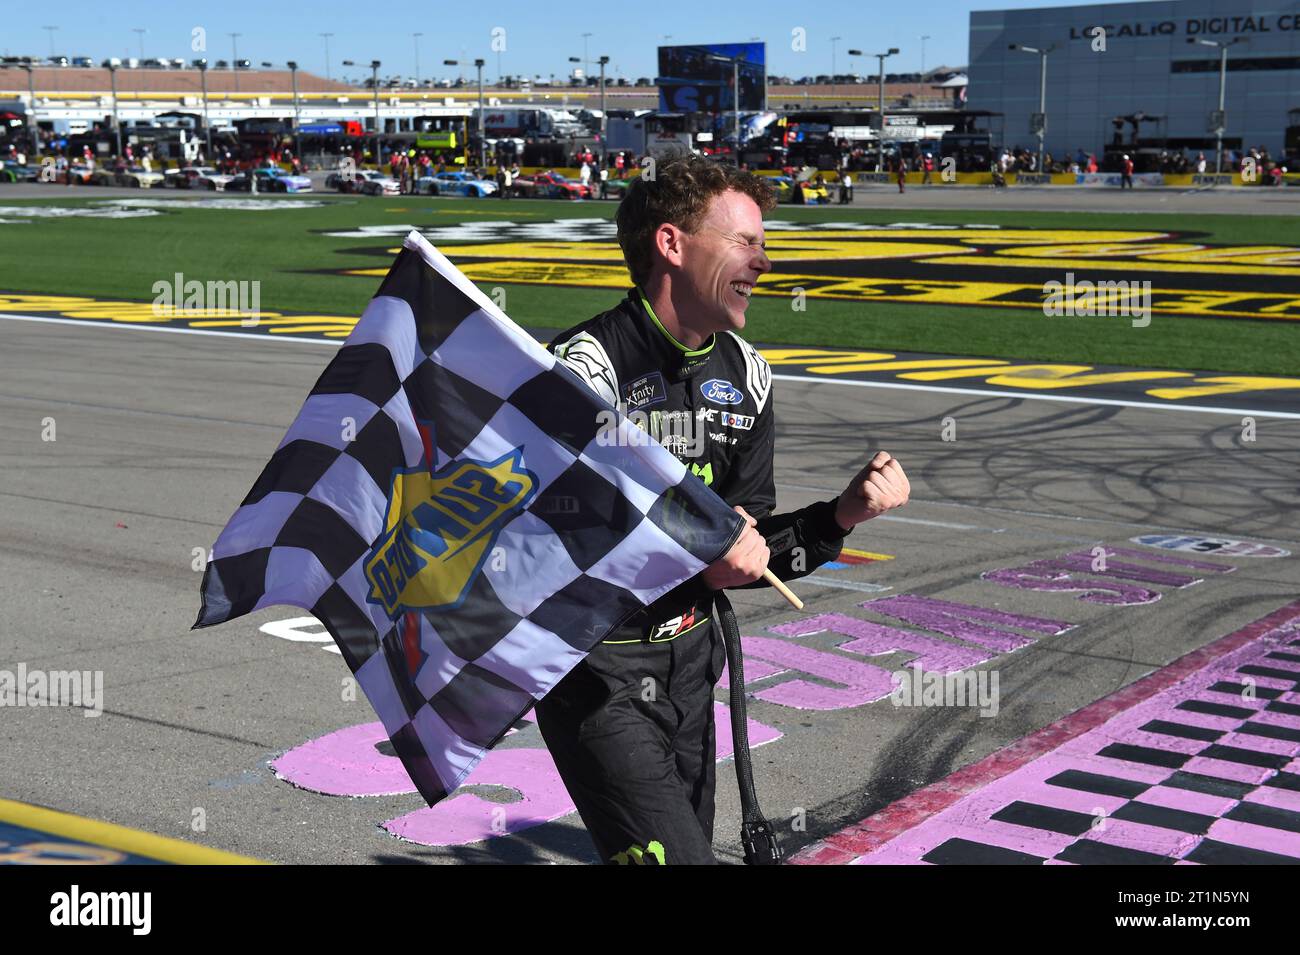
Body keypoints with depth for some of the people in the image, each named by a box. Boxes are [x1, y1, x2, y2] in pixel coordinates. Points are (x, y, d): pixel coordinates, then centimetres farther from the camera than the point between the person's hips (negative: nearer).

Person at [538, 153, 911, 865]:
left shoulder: (746, 375, 4)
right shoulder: (587, 366, -18)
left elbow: (748, 556, 8)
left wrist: (841, 516, -8)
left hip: (690, 665, 7)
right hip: (595, 676, -7)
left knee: (690, 841, 17)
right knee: (673, 855, -13)